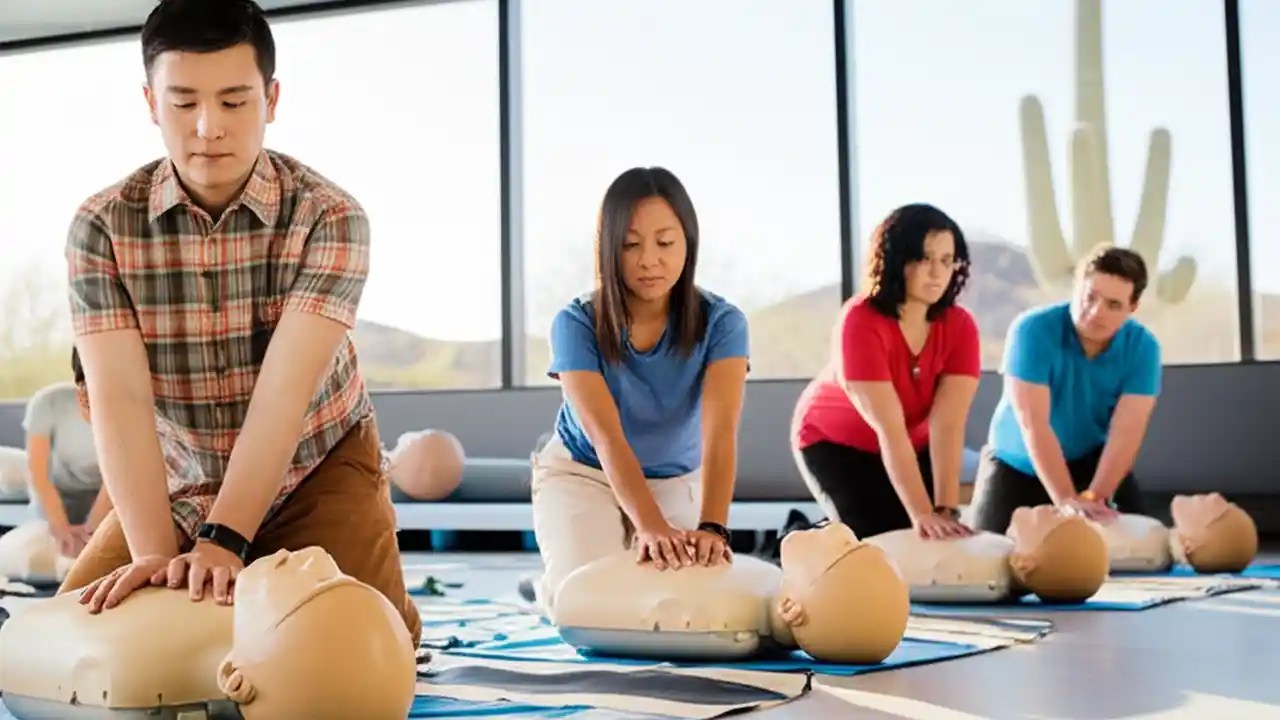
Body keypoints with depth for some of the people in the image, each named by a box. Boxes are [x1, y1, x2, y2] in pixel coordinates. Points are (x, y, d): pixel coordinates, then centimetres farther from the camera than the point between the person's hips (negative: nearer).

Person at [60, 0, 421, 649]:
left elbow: (284, 390, -29)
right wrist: (153, 552, -35)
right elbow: (119, 396, -23)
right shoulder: (102, 226, -15)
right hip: (180, 483, 2)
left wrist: (223, 541, -38)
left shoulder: (329, 216, -20)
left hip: (317, 468, -2)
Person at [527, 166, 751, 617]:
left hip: (677, 481, 2)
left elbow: (720, 432, -35)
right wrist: (651, 527, -54)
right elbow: (606, 437, -37)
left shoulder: (721, 323, -22)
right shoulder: (577, 325, -25)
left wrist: (712, 527, -53)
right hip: (582, 473, -2)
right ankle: (551, 588, 15)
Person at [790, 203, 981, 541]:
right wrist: (921, 513, -44)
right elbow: (888, 428, -38)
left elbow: (948, 424, -28)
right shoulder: (861, 321, -32)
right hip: (833, 440, -4)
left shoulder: (960, 326, -19)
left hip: (912, 445, 5)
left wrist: (947, 509, -37)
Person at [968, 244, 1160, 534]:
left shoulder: (1142, 347, -16)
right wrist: (1067, 500, -40)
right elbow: (1033, 424, -32)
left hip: (1094, 462, 2)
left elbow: (1126, 431, -23)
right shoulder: (1033, 330, -26)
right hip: (1016, 464, -2)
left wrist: (1095, 497, -37)